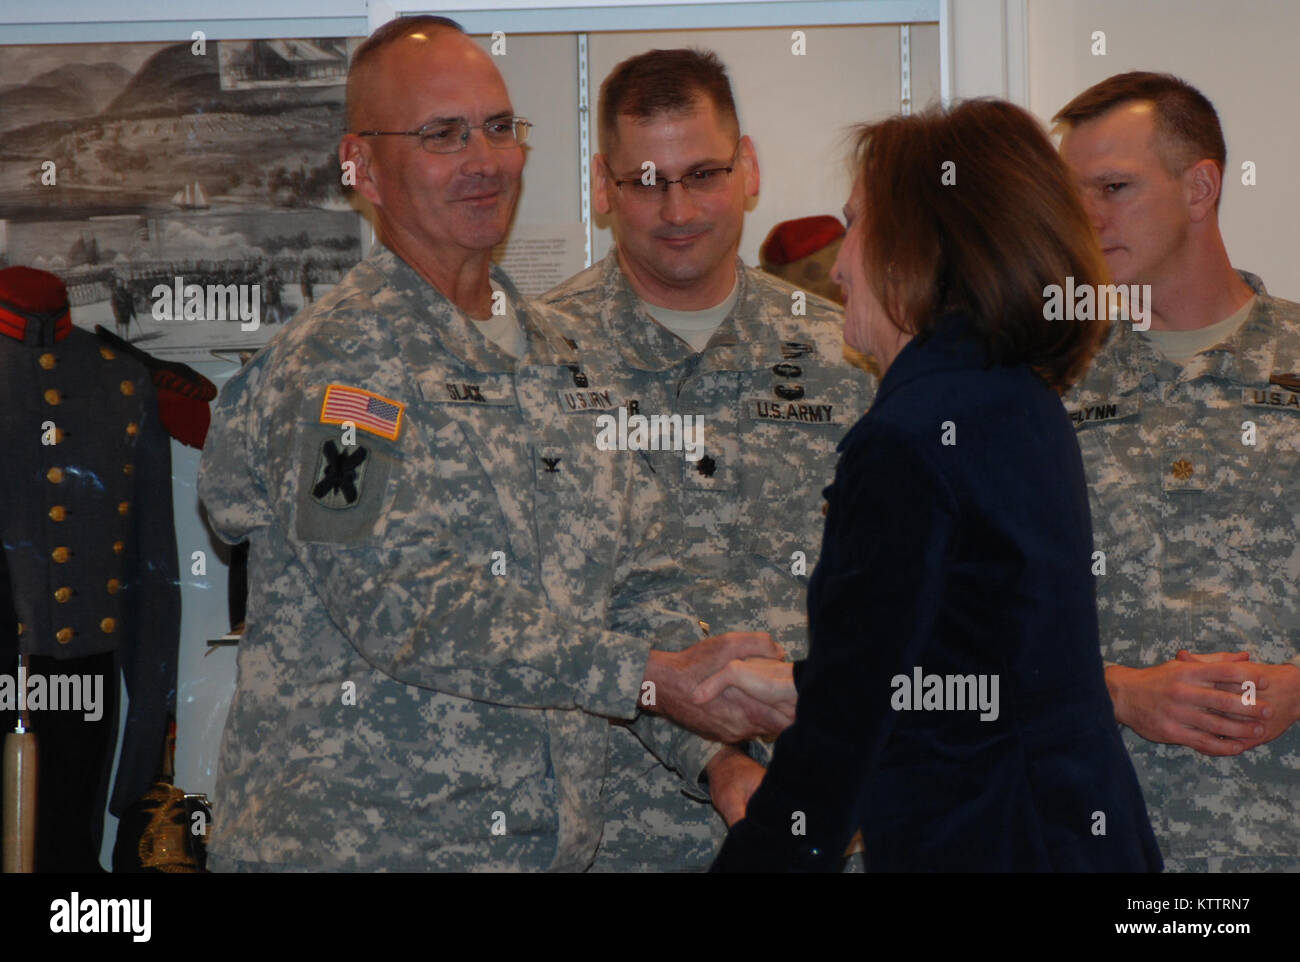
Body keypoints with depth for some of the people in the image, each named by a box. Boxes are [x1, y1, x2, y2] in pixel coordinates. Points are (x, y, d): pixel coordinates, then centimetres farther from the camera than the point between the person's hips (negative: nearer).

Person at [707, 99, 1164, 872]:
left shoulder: (909, 439, -19)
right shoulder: (1026, 405, 10)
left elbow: (846, 725, -20)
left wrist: (753, 857, -14)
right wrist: (788, 683, 31)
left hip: (983, 846, -9)